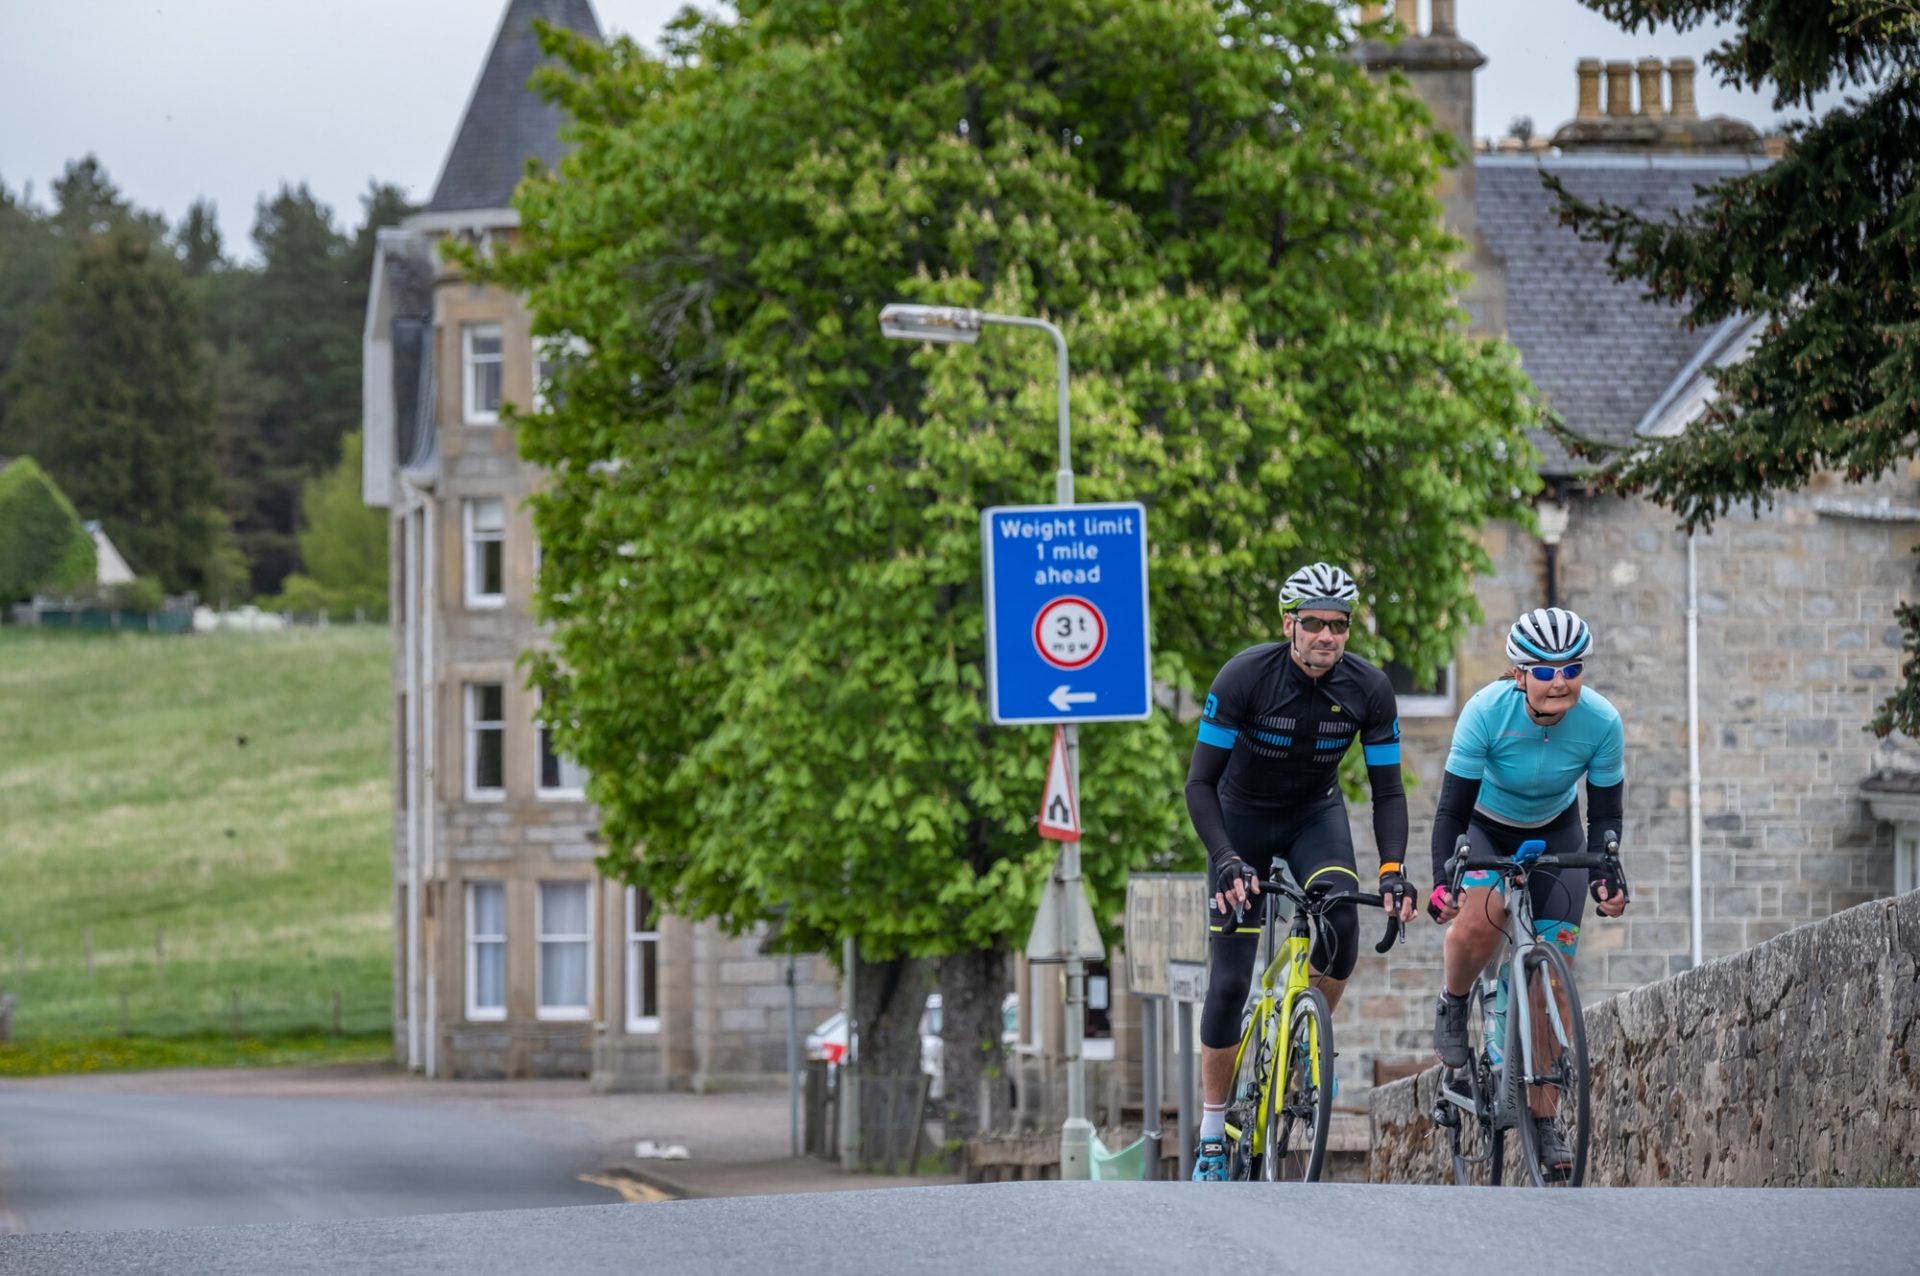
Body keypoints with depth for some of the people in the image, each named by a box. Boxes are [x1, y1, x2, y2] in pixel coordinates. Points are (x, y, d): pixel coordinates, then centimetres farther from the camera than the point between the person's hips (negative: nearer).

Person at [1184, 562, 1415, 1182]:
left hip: (1316, 814, 2)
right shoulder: (1245, 676, -27)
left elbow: (1387, 790, -12)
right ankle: (1212, 1133, 5)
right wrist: (1227, 861, -37)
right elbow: (1200, 782, -23)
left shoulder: (1368, 689, -19)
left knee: (1342, 921, -30)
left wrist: (1393, 868, -29)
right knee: (1229, 982, -8)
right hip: (1242, 816, -2)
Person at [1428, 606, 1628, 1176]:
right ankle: (1452, 1006, -1)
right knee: (1478, 920, -33)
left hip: (1554, 836, 2)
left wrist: (1608, 873, -33)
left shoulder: (1601, 722, -25)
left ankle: (1543, 1117, 3)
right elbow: (1452, 807, -27)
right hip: (1486, 827, -2)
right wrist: (1441, 881, -40)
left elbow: (1605, 814, -15)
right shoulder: (1487, 711, -31)